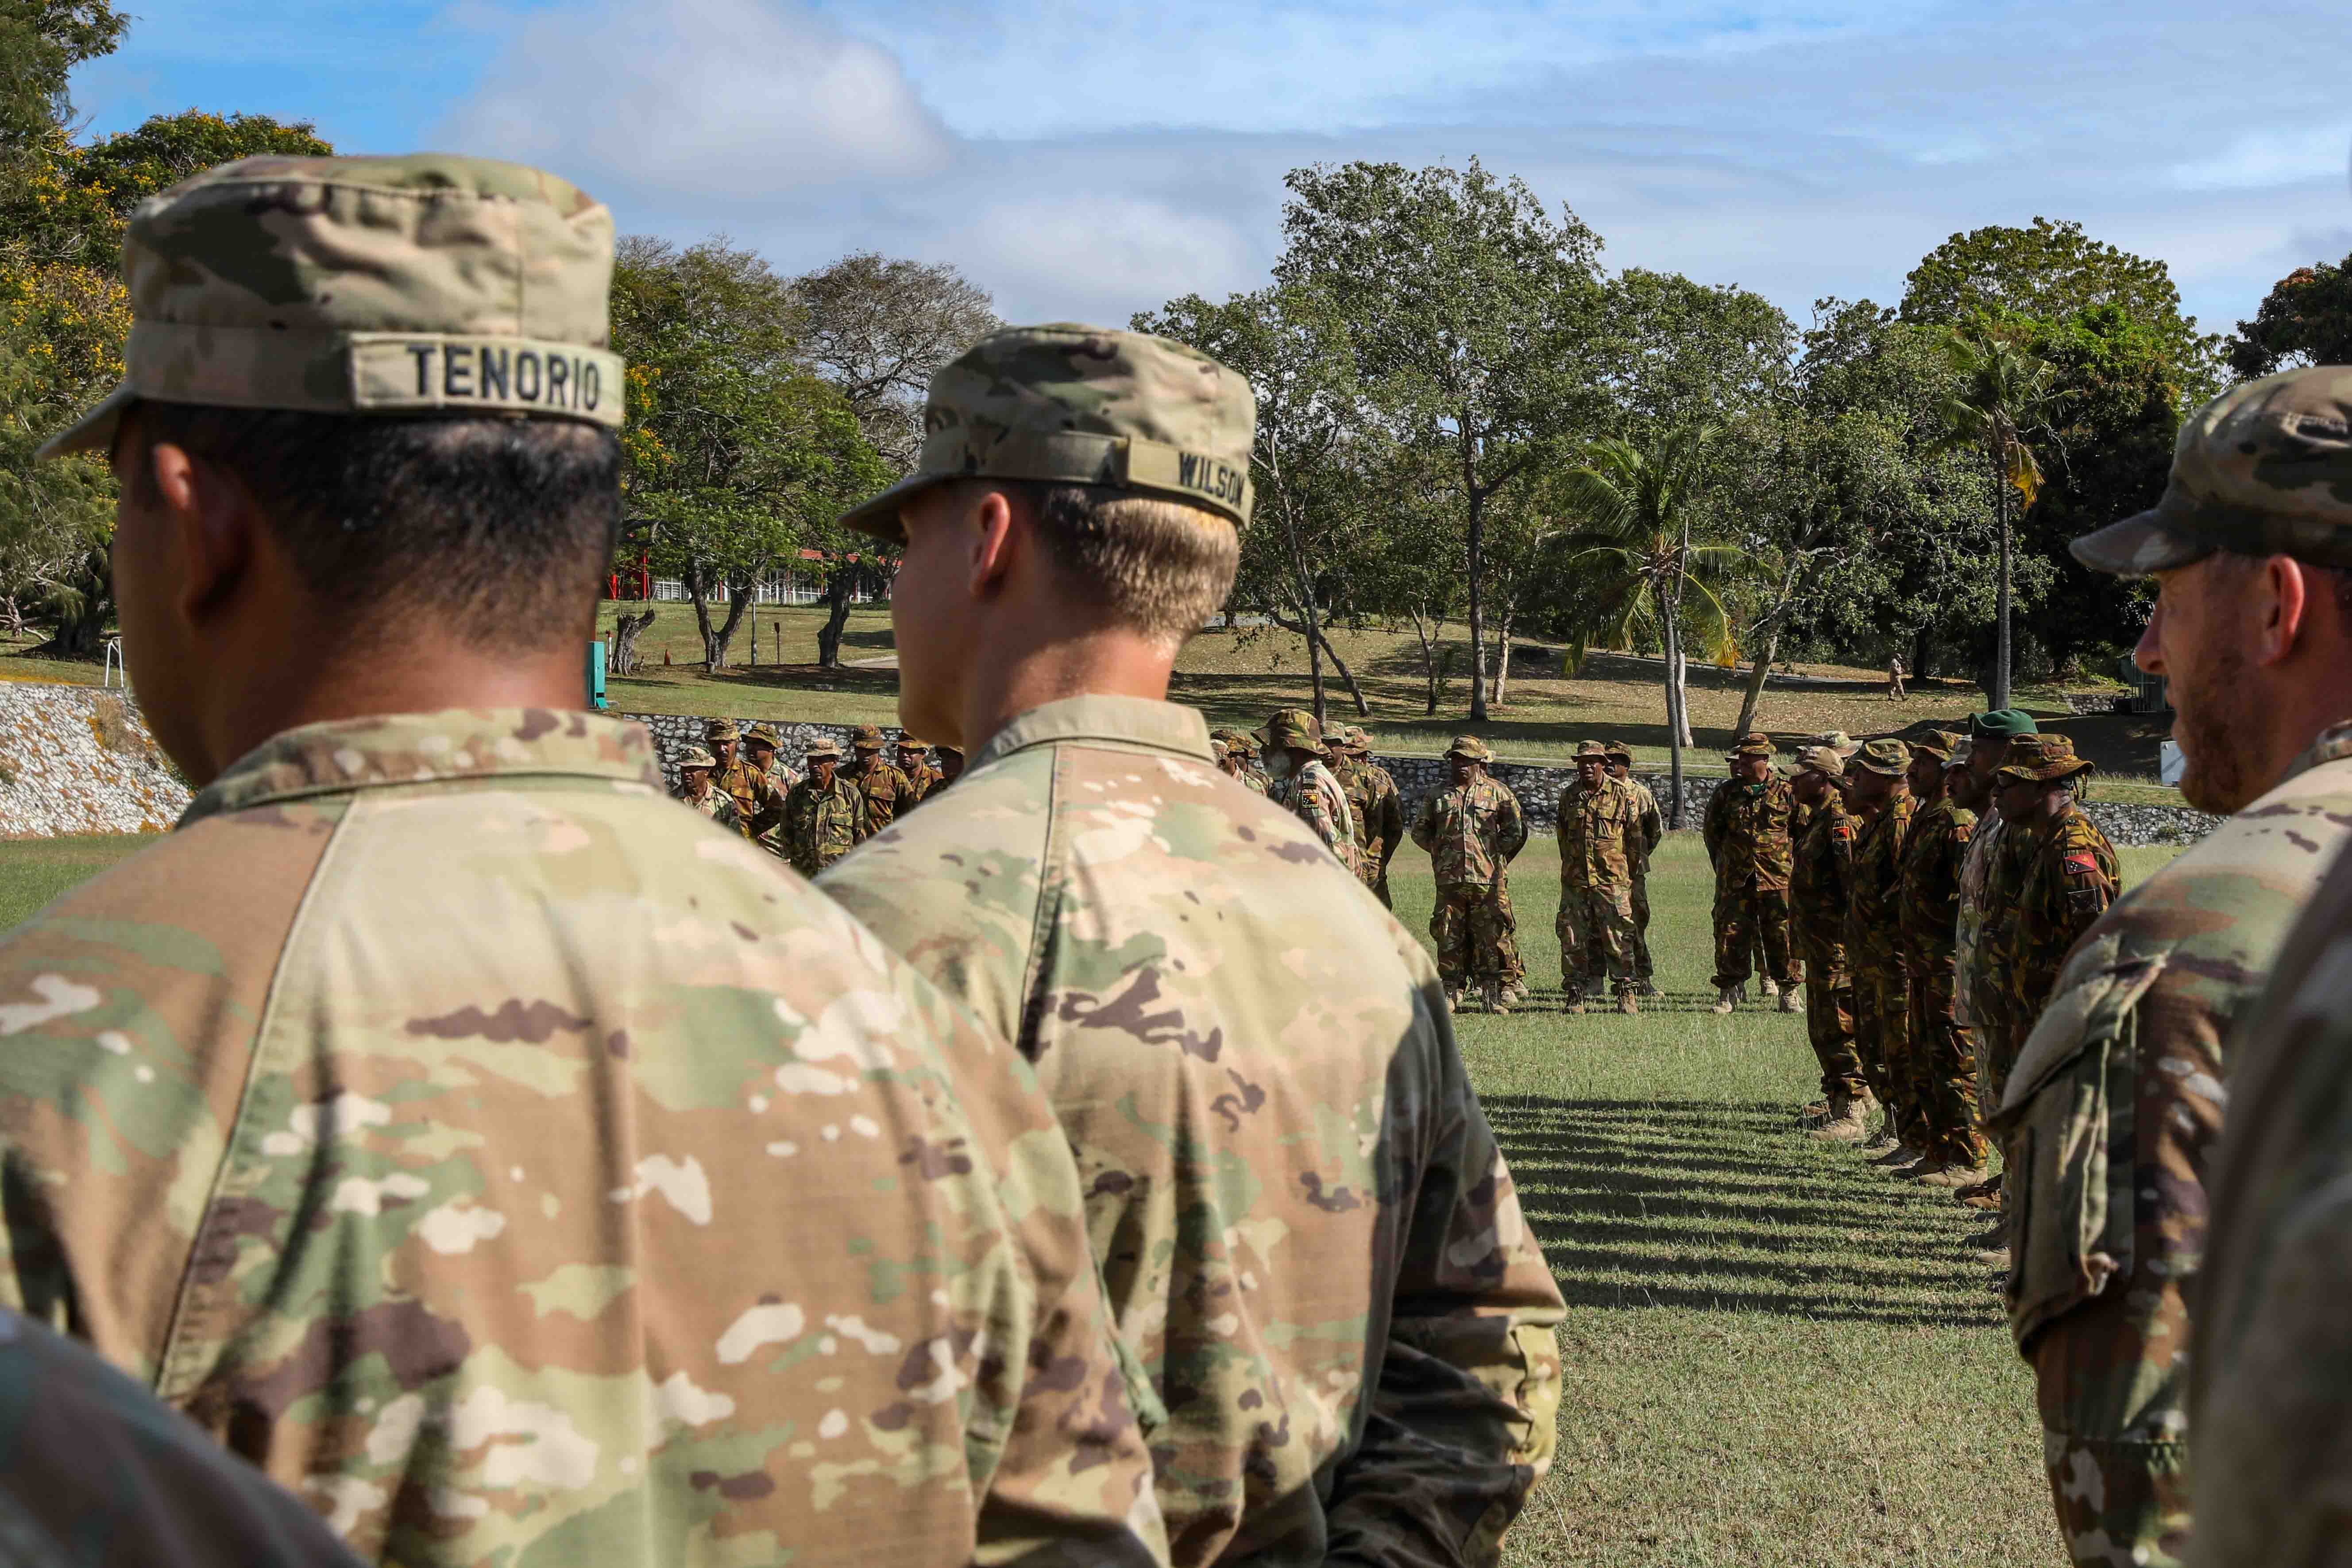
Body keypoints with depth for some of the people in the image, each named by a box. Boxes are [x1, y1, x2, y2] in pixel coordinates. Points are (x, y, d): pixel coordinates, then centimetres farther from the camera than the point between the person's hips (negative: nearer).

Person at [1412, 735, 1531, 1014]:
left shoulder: (1498, 794, 7)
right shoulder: (1437, 796, 12)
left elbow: (1517, 831, 9)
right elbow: (1419, 830, 19)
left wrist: (1495, 856, 4)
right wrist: (1441, 852, 10)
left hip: (1488, 879, -2)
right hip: (1449, 879, 2)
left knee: (1491, 937, -2)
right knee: (1449, 937, 2)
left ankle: (1493, 995, 2)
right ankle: (1451, 992, 7)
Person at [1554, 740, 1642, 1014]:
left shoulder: (1623, 796, 0)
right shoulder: (1569, 796, 9)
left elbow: (1635, 837, 6)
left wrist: (1626, 872, 7)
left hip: (1612, 880, -3)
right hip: (1575, 881, 3)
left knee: (1618, 937, -3)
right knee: (1573, 939, 2)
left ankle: (1625, 994, 3)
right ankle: (1575, 995, 9)